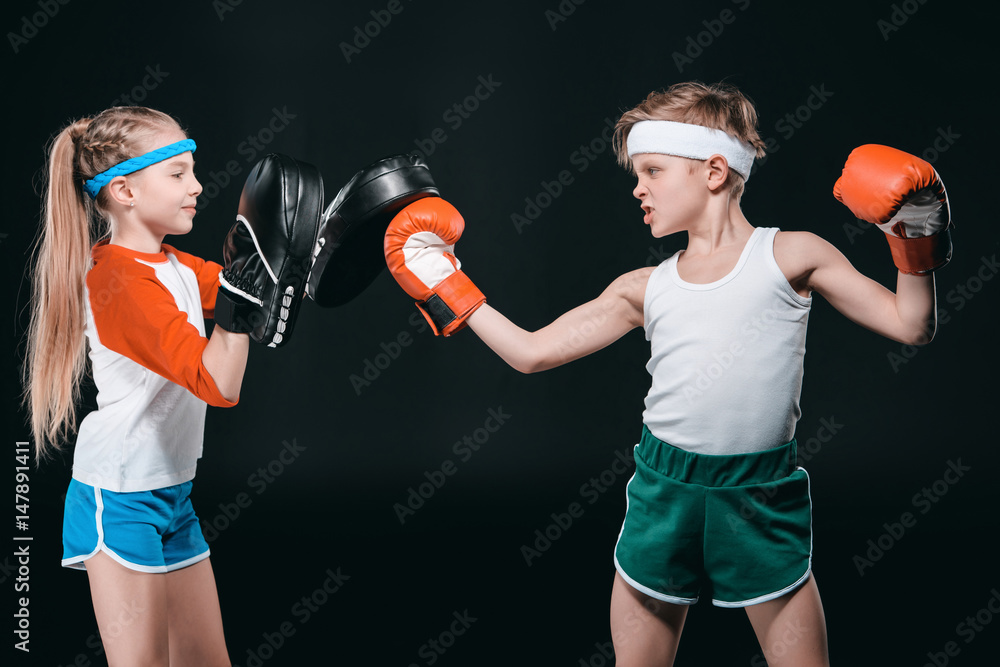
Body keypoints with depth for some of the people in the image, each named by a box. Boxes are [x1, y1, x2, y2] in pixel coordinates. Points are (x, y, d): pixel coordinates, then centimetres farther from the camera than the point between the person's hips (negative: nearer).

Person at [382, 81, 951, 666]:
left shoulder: (790, 255, -1)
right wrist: (450, 291, 12)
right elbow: (531, 352, 10)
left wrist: (914, 245, -14)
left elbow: (911, 328, 0)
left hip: (762, 499, -3)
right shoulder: (644, 289, 7)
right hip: (664, 490, 3)